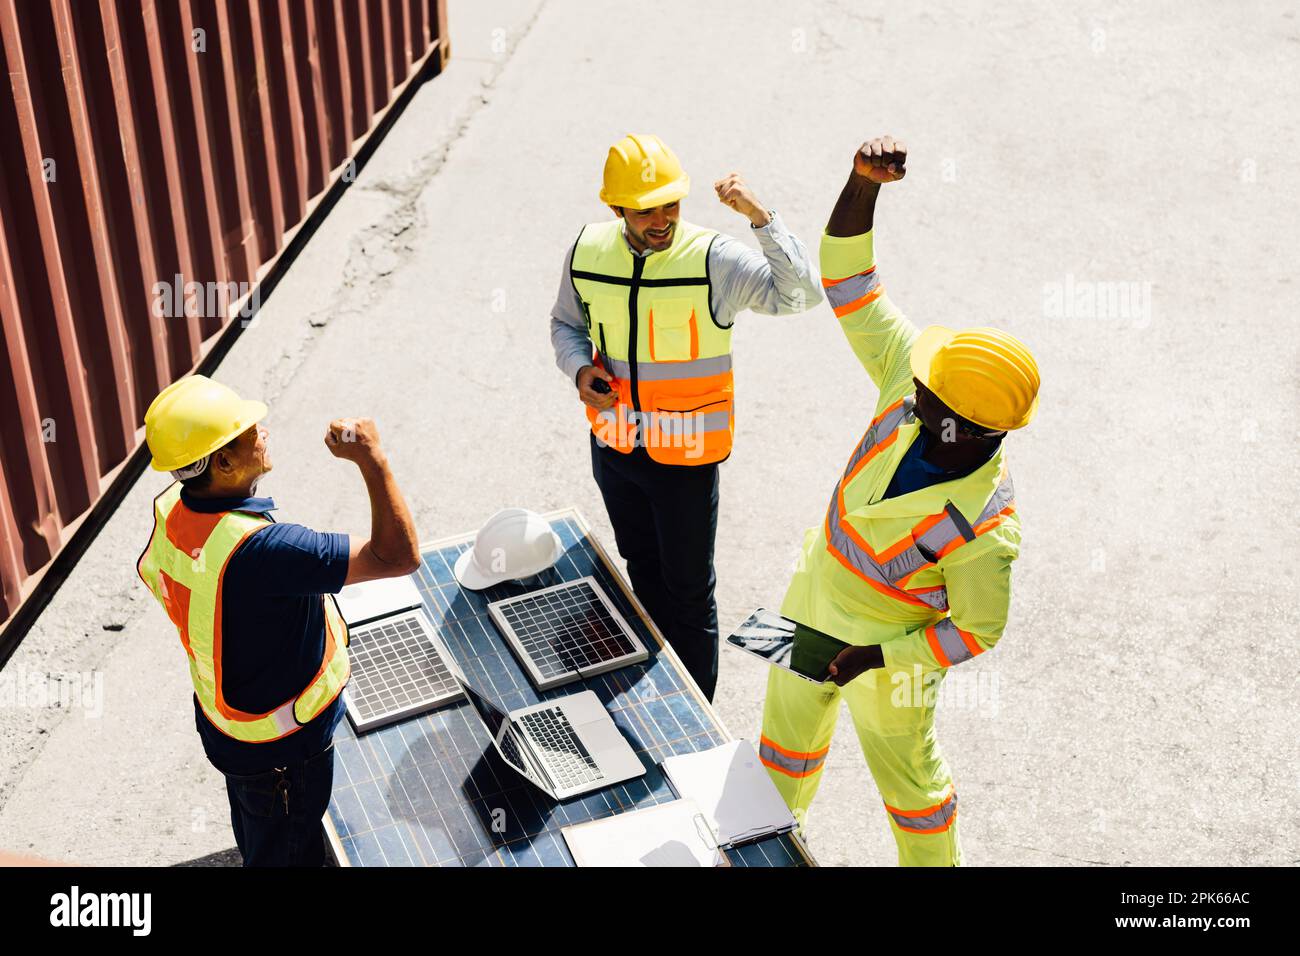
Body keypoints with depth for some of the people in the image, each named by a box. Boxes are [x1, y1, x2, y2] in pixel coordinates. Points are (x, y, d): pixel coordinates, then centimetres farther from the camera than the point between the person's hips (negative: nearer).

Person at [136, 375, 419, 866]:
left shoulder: (170, 511, -16)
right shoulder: (258, 550, -43)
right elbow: (398, 557, -41)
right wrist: (372, 459, -36)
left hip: (222, 722, 8)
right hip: (281, 747, -8)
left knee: (255, 835, 34)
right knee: (285, 849, 20)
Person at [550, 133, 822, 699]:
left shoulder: (712, 259, -21)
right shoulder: (588, 252, -8)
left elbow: (800, 293, -31)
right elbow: (566, 322, 10)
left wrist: (761, 218, -40)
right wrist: (579, 369, -11)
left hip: (684, 456, -5)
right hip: (613, 445, 5)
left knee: (688, 589, 8)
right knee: (642, 568, 25)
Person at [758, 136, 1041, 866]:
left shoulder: (983, 528, -37)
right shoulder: (915, 384, -27)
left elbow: (980, 629, -21)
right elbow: (847, 284, -27)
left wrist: (876, 658, -20)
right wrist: (863, 184, -42)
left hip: (889, 638, -6)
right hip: (818, 589, 6)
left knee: (903, 766, 21)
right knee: (790, 719, 28)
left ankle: (933, 861, 51)